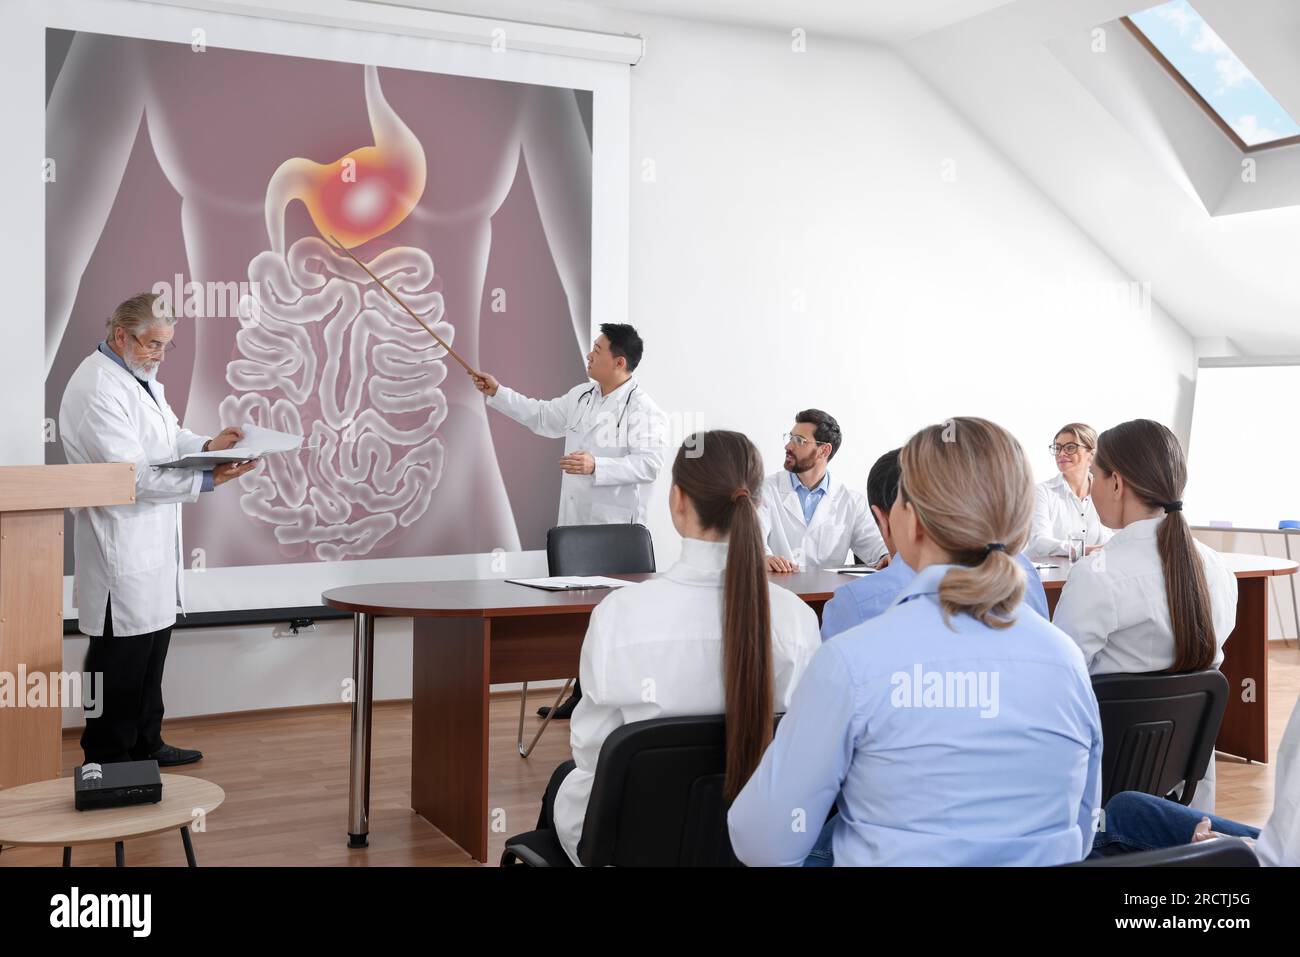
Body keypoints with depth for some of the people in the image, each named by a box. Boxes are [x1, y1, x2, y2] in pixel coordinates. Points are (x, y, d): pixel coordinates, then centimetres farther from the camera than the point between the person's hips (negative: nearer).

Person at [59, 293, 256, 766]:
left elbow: (167, 436, 20)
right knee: (122, 655, 0)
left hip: (151, 539, 10)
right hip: (121, 545, -10)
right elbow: (131, 474, -25)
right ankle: (107, 759, 14)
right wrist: (207, 480, -25)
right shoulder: (98, 388, -20)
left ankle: (145, 744, 31)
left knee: (153, 643, 18)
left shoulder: (140, 376, 10)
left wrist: (208, 445, 0)